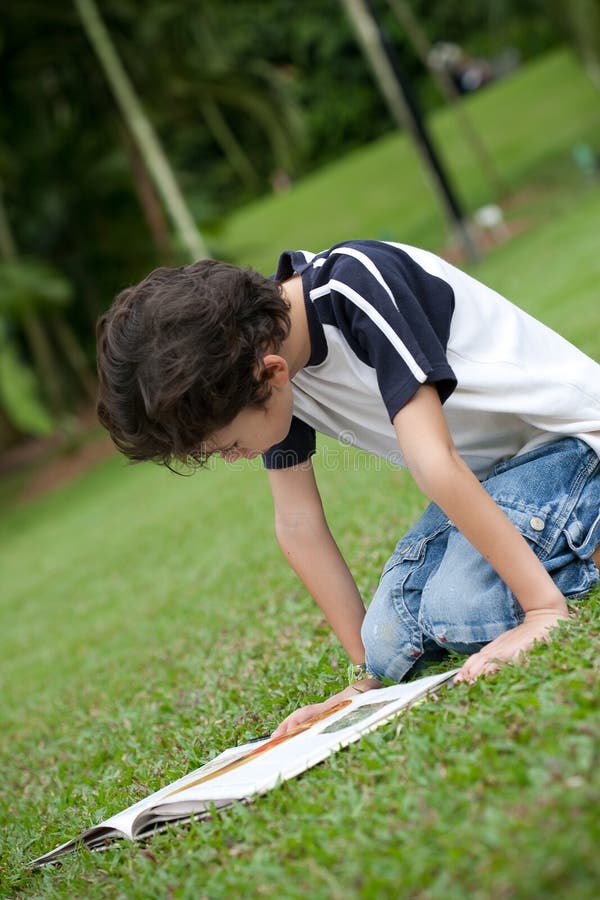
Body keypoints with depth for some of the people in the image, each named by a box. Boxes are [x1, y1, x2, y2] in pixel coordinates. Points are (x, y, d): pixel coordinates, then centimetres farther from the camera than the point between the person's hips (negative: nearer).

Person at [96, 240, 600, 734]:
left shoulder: (359, 286, -30)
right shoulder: (258, 343, -7)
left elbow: (435, 464, -34)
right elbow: (298, 522, -1)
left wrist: (545, 607, -35)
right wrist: (369, 673, 1)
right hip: (484, 471, 7)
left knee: (461, 602, -27)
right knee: (393, 643, -8)